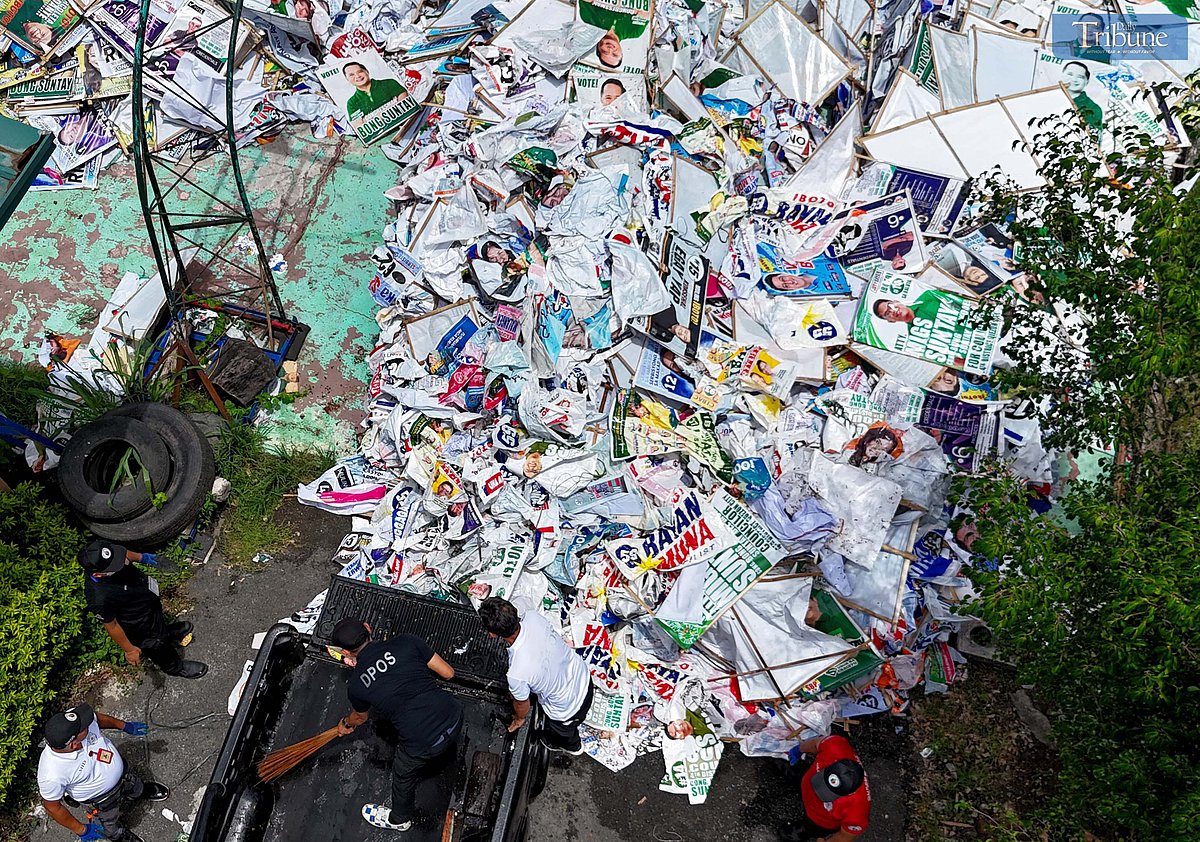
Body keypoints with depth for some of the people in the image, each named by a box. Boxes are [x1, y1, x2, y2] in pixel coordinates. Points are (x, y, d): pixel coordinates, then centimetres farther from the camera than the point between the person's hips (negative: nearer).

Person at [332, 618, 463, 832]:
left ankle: (399, 819, 57)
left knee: (403, 775, 31)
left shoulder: (355, 686, -2)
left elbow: (360, 717, 23)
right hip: (454, 716, 1)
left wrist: (345, 724, 46)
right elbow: (448, 673, 2)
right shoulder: (406, 642, -4)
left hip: (422, 744, -1)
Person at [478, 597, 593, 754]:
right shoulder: (533, 617, -26)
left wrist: (520, 718, 10)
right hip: (584, 678, 5)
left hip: (568, 710, -5)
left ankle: (572, 746, 64)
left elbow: (521, 703, -15)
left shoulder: (517, 674, -40)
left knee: (562, 732, 33)